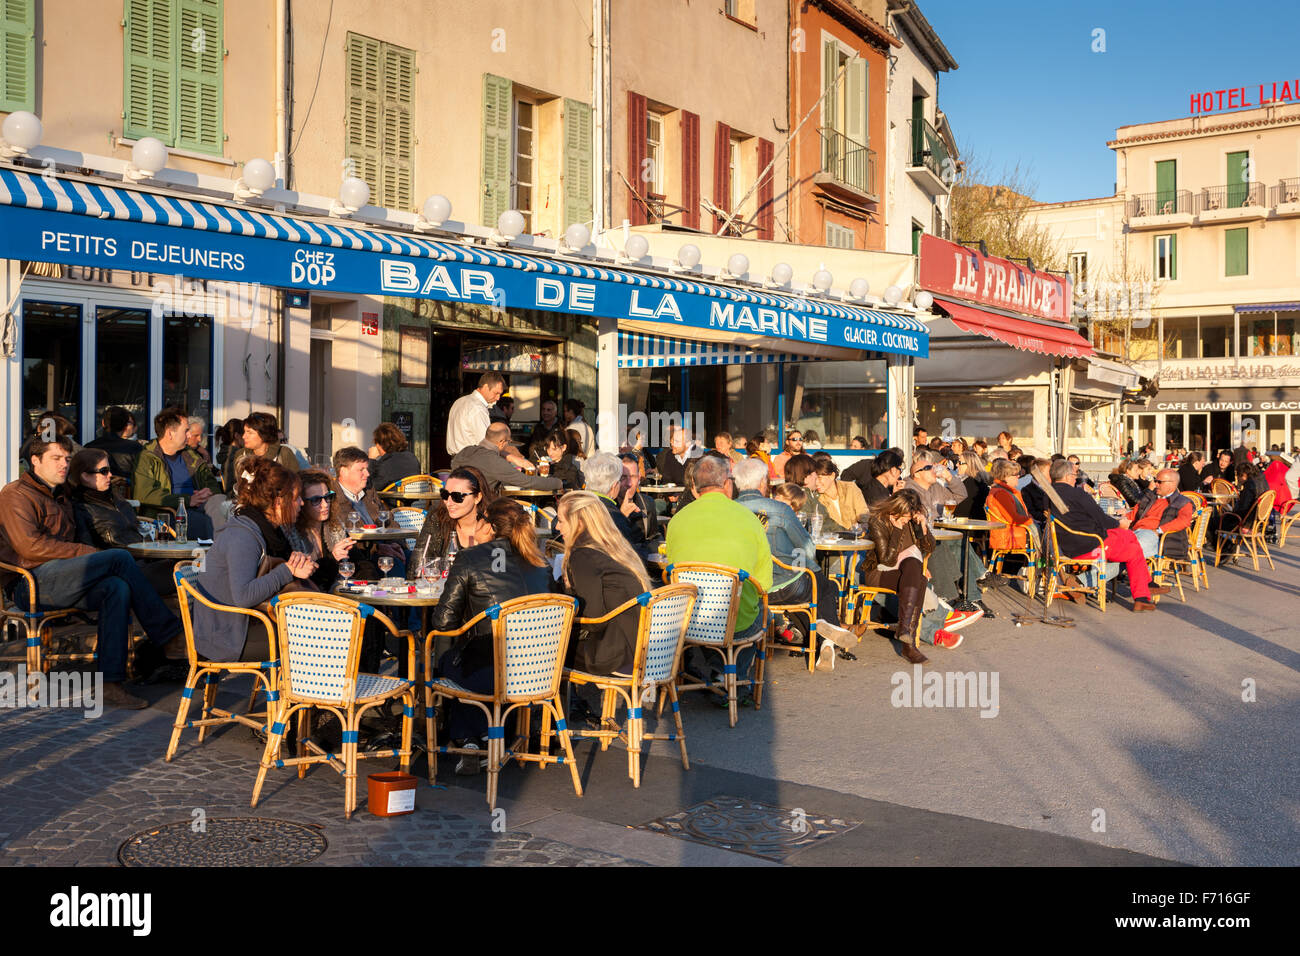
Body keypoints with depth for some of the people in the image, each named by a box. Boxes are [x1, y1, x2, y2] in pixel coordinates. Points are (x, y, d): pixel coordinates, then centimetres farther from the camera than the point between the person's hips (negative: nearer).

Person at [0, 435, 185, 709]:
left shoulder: (60, 496, 29)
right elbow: (28, 545, -13)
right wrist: (88, 553, -15)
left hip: (56, 583, 8)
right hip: (30, 582, -8)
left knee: (117, 589, -26)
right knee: (120, 557, -24)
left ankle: (111, 682, -32)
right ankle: (168, 637, -22)